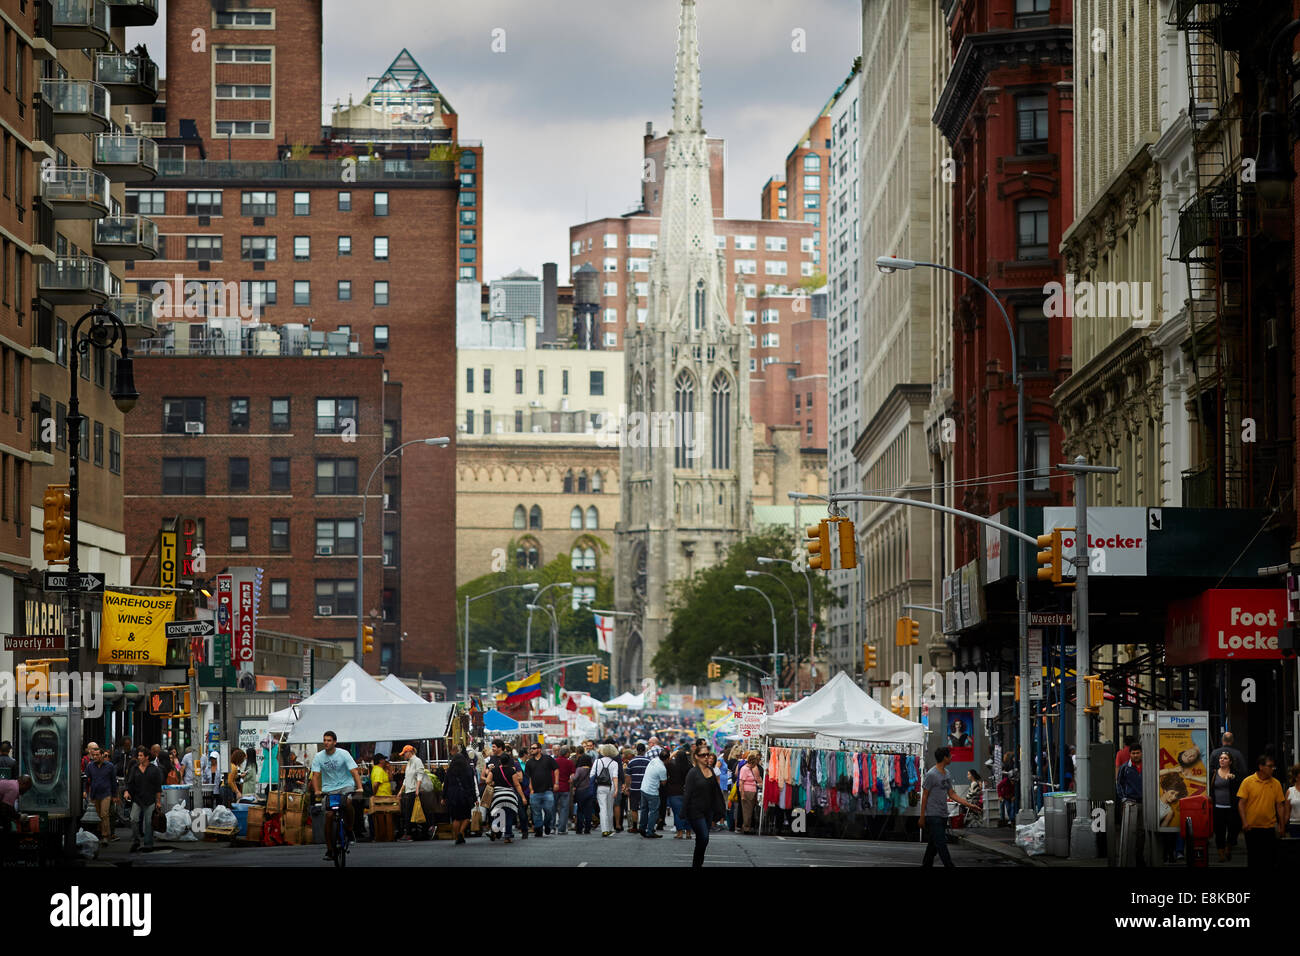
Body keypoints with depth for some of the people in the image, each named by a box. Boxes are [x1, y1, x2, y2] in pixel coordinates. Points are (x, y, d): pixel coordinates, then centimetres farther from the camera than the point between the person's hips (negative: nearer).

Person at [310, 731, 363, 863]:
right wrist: (317, 791, -25)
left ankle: (350, 829, -12)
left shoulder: (343, 754, -7)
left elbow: (354, 771, -13)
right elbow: (315, 775, -7)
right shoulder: (318, 757, -2)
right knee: (329, 816, -9)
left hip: (346, 785, -2)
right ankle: (329, 849, 2)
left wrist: (359, 787, -27)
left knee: (347, 802, -35)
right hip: (329, 789, 2)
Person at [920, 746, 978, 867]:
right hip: (933, 815, -8)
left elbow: (952, 794, 17)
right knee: (941, 844, -10)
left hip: (943, 816, 8)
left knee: (933, 845, 11)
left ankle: (926, 865, 16)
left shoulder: (946, 773, 14)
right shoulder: (931, 774, -12)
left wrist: (968, 804, 9)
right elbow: (924, 796, -8)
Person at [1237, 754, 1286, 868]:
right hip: (1252, 828, -2)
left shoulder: (1276, 784, 4)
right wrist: (1244, 822, -14)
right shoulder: (1248, 782, -3)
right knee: (1253, 859, 5)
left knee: (1270, 859, 0)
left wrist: (1282, 826, 5)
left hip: (1269, 828, 2)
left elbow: (1280, 806, 7)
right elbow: (1241, 803, -4)